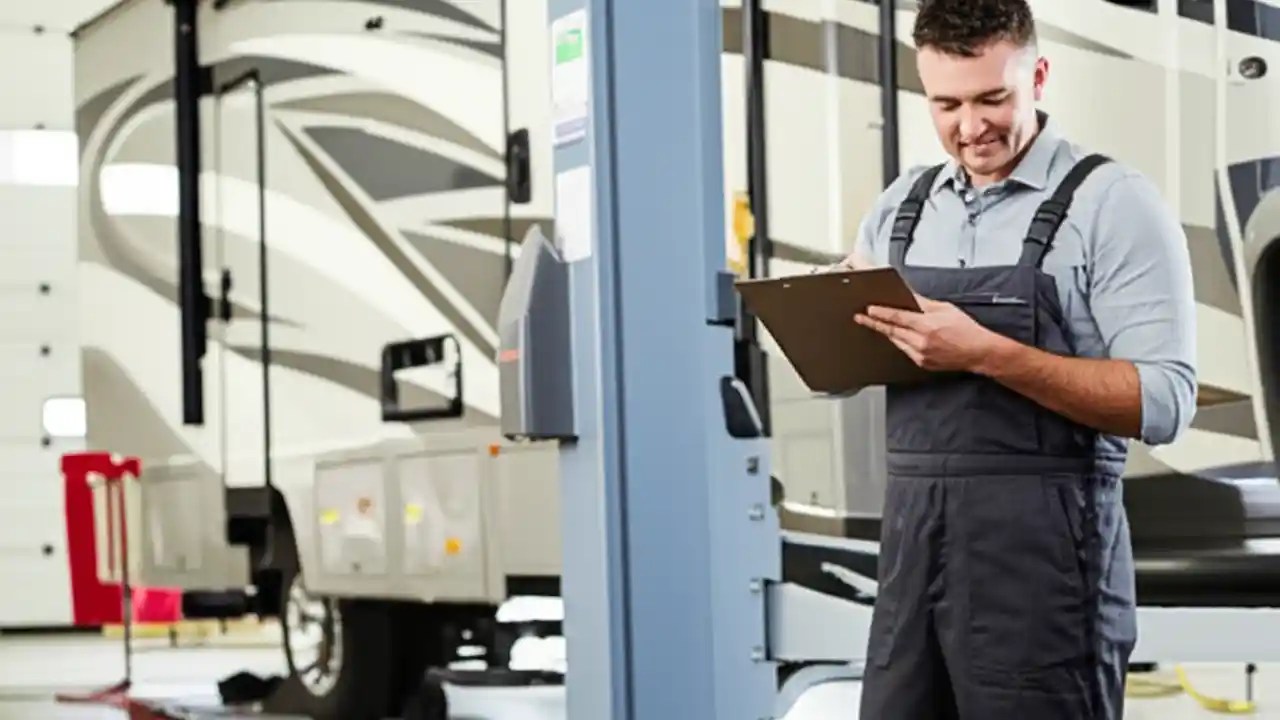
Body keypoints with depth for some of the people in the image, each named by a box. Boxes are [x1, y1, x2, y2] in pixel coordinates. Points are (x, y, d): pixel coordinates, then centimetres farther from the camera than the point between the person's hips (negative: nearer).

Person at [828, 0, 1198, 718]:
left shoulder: (1114, 202, -6)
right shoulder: (902, 206, 12)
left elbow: (1165, 402, -15)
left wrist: (988, 354, -23)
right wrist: (845, 319, -1)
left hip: (1044, 550, -5)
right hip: (913, 538, 5)